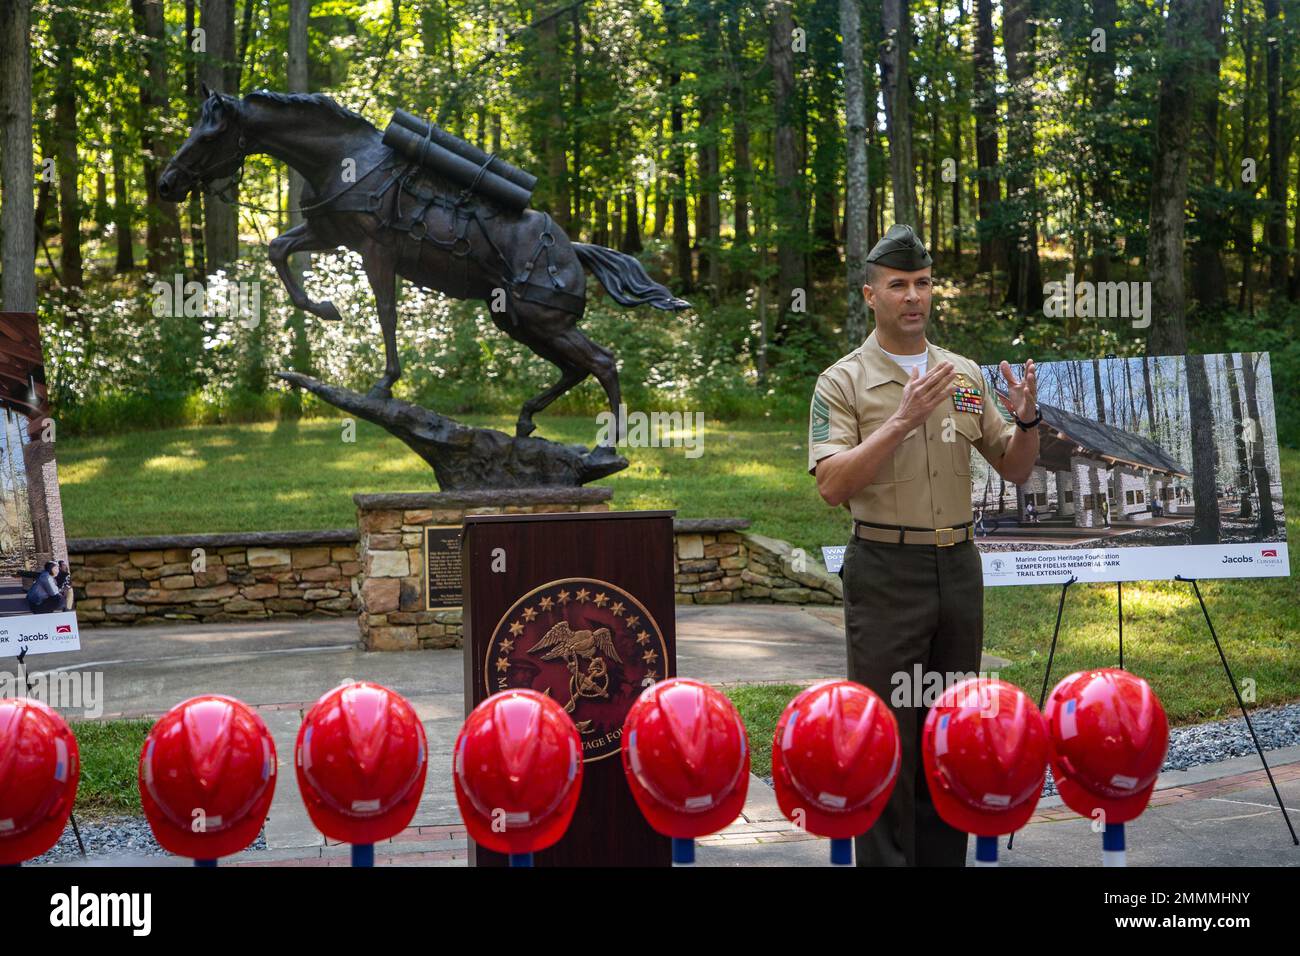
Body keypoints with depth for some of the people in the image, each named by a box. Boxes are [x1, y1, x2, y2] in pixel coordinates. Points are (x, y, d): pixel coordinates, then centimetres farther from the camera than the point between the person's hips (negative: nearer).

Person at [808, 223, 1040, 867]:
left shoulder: (965, 375, 11)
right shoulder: (843, 382, -4)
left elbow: (1014, 471, 14)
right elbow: (831, 485, -16)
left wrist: (1027, 420, -7)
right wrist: (903, 418, -23)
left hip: (958, 567, 5)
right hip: (886, 572, -5)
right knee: (887, 733, -3)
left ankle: (945, 856, 22)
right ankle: (886, 859, 6)